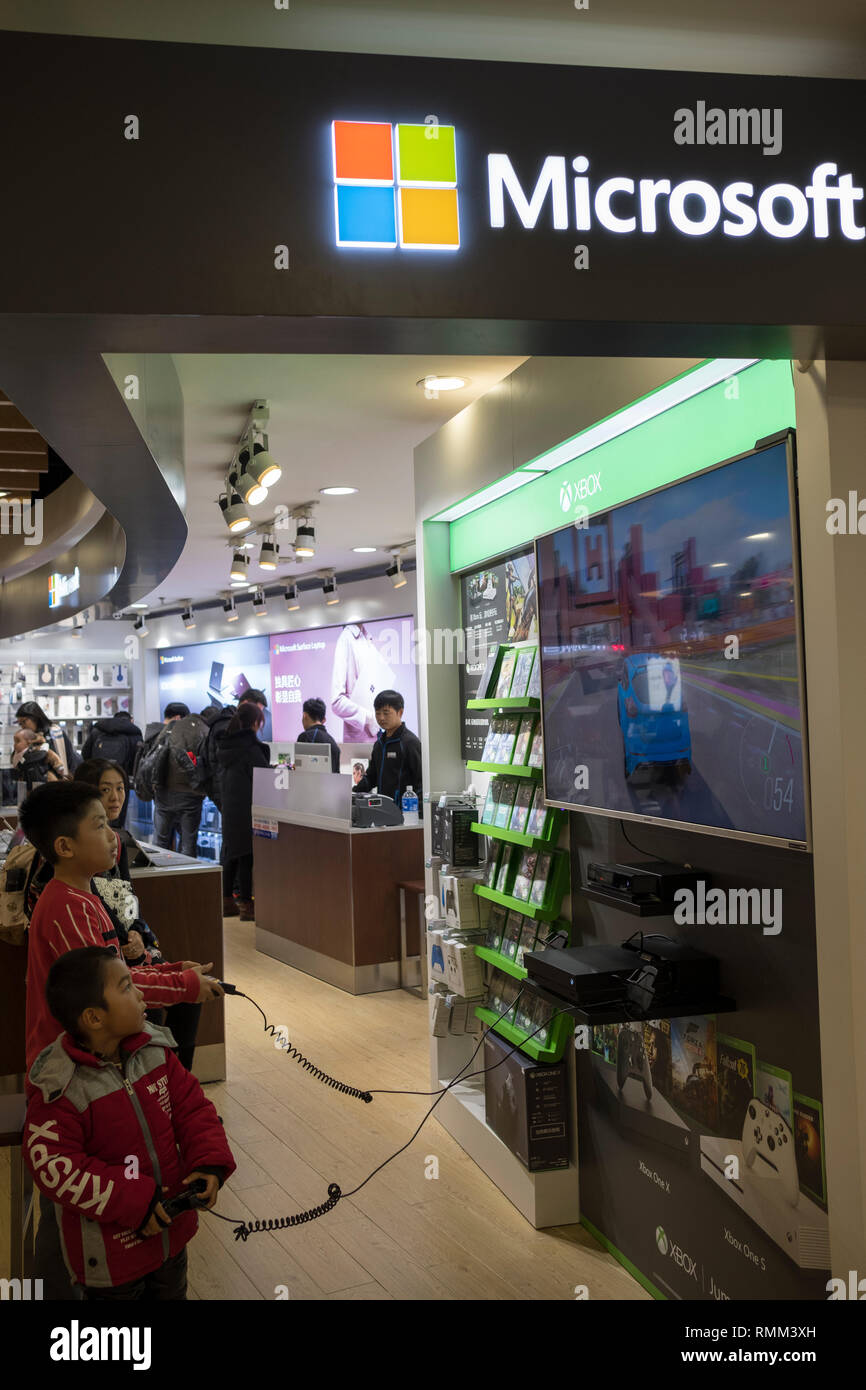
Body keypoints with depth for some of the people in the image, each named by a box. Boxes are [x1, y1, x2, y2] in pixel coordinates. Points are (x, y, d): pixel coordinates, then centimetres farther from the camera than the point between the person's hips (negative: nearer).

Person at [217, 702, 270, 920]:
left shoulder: (228, 744, 9)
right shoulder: (251, 747, -15)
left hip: (229, 809, 8)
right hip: (247, 810, -8)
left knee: (230, 853, 14)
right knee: (247, 855, -3)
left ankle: (226, 901, 20)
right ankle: (246, 905, 0)